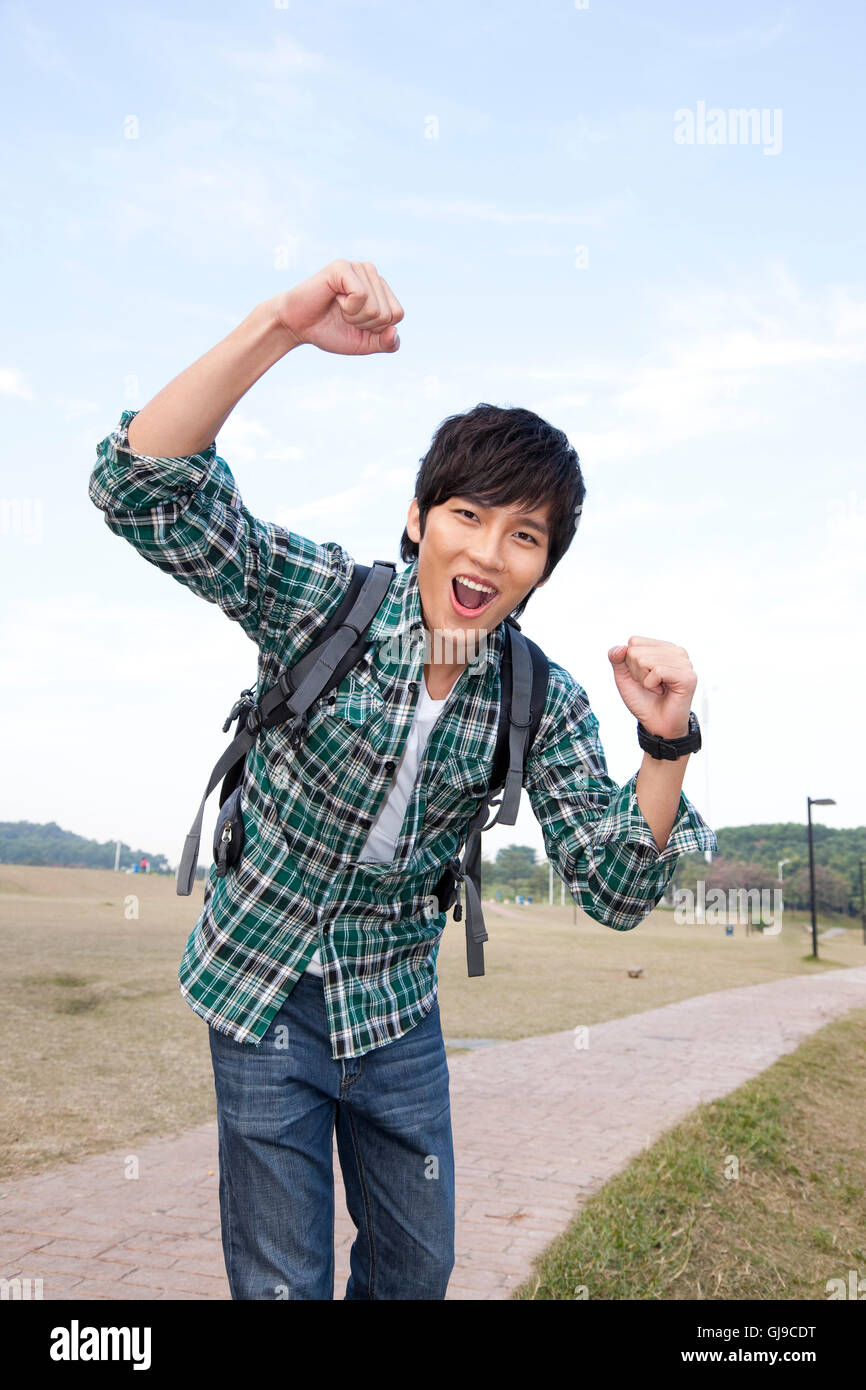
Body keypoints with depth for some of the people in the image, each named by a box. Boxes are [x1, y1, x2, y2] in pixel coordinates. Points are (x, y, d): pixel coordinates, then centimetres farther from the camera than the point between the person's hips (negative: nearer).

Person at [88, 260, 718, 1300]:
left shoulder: (545, 706, -10)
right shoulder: (320, 600, -18)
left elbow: (618, 893, -10)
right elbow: (141, 492, -31)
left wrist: (667, 744, -28)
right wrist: (280, 327, -43)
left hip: (396, 1010, 3)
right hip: (261, 995, -3)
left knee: (417, 1266, 19)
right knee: (281, 1282, 8)